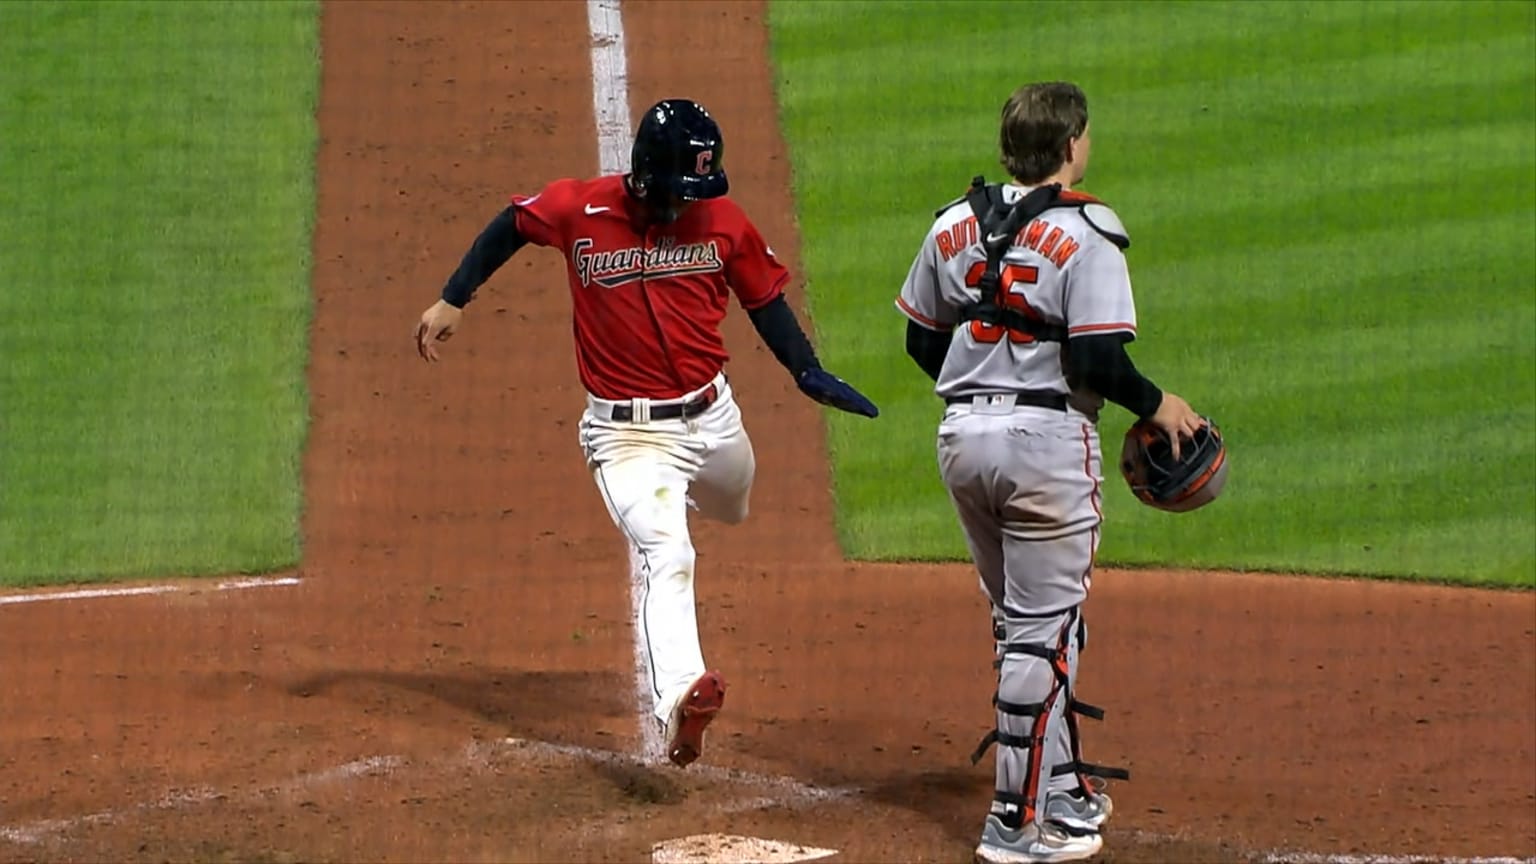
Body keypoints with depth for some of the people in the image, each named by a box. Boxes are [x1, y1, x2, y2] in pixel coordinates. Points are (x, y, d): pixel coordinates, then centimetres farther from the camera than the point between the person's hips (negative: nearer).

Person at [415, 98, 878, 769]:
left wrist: (808, 373, 0)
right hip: (627, 431, -4)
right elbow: (510, 225, 5)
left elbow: (763, 296, 8)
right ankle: (676, 698, -42)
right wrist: (452, 300, 4)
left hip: (711, 416, 4)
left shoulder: (723, 221, -7)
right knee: (663, 553, -25)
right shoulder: (579, 210, -14)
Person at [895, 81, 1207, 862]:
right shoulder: (1085, 233, -13)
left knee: (1019, 620, 19)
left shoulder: (954, 224, 7)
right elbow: (1098, 359, -19)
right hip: (1047, 440, -7)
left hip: (961, 437, 7)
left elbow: (922, 341, 13)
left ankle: (1061, 790, 29)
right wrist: (1157, 406, -3)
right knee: (1043, 629, -1)